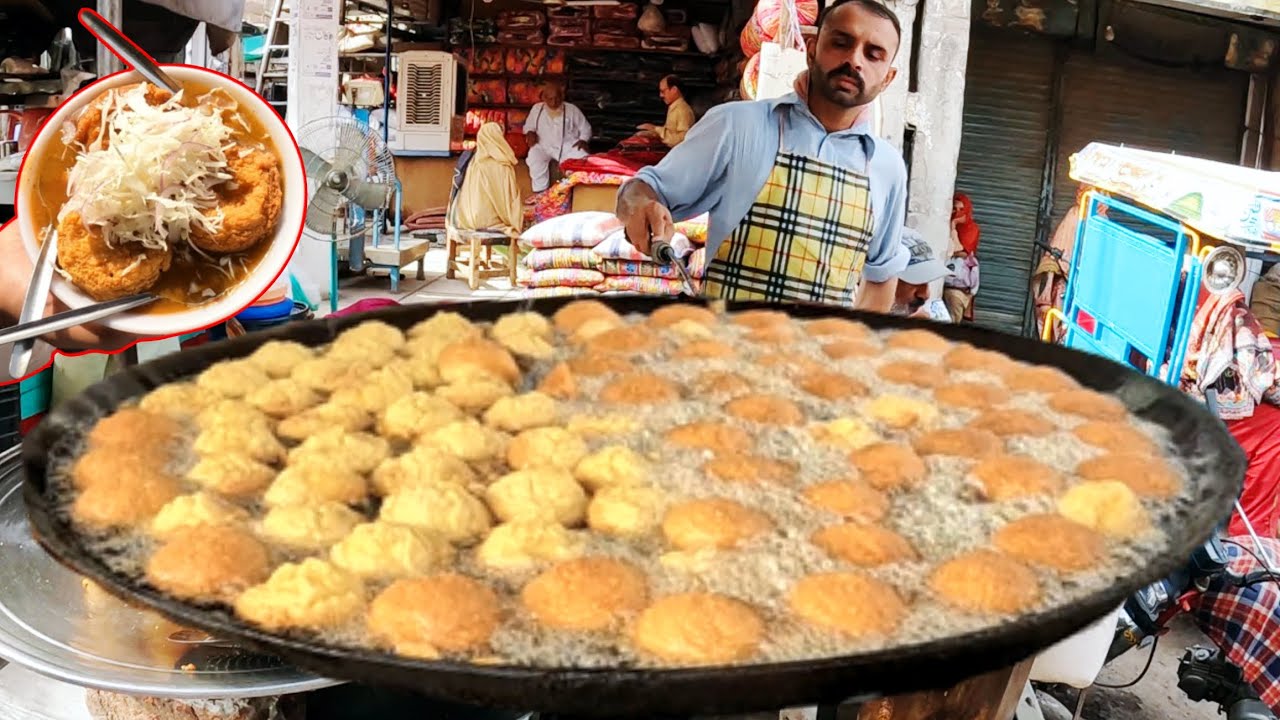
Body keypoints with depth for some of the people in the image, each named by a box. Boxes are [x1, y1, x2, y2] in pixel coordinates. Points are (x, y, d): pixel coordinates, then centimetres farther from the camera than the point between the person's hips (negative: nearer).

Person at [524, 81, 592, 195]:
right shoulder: (537, 109, 10)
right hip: (544, 146, 1)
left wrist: (583, 140, -9)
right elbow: (528, 126, 21)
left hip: (568, 146, 0)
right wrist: (530, 133, -3)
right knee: (534, 158, -34)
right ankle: (540, 192, -27)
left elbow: (585, 128, 12)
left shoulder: (572, 109, 6)